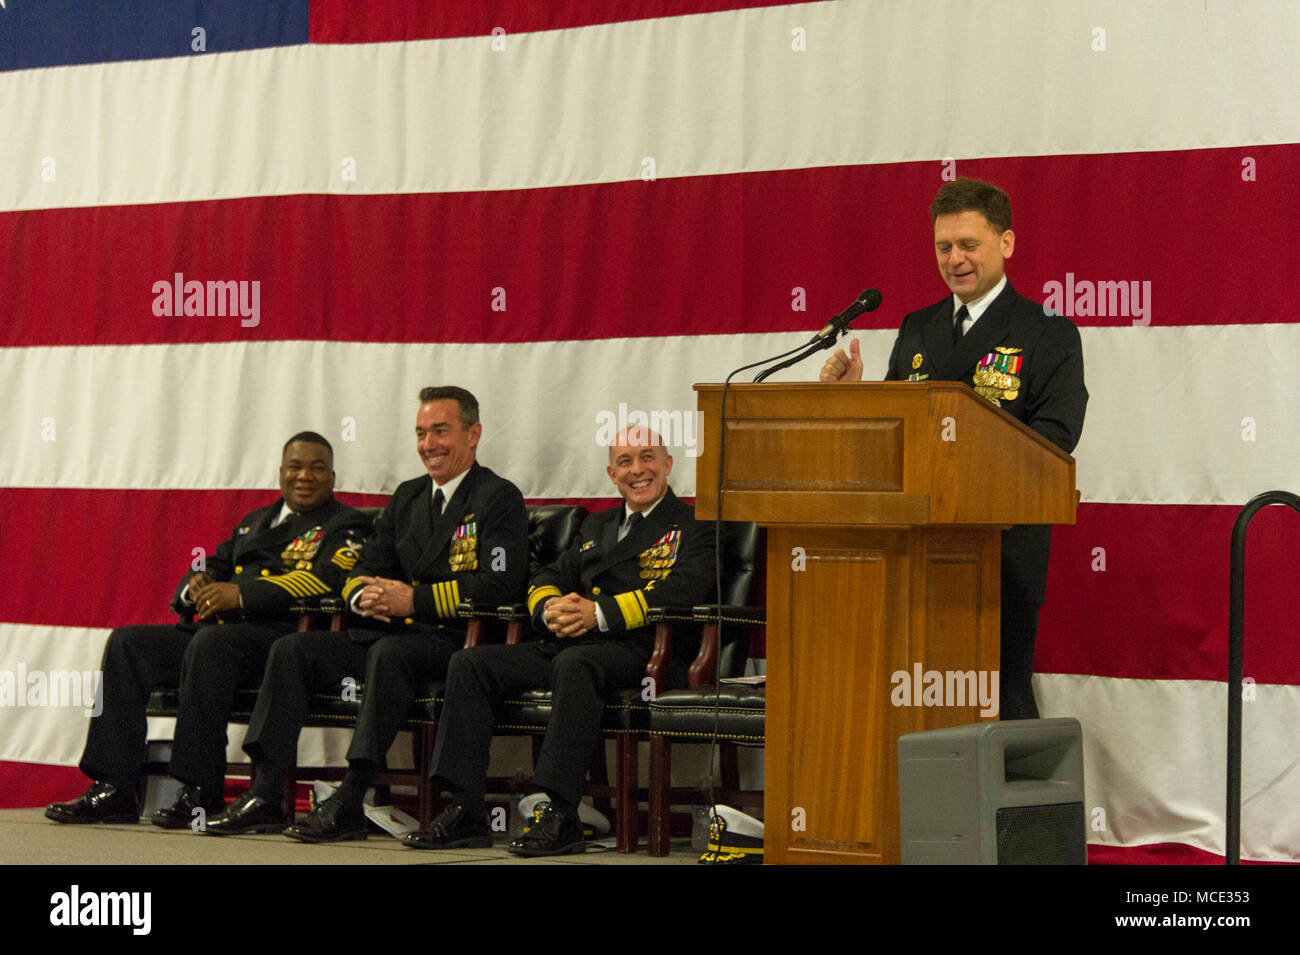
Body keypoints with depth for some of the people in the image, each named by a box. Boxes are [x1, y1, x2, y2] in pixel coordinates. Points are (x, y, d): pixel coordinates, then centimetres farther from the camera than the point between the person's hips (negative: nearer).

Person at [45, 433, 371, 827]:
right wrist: (196, 585, -2)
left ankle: (201, 793, -34)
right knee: (127, 642, -11)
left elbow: (328, 577, -13)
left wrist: (242, 595, -21)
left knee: (211, 643, -37)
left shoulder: (346, 525, 6)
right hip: (217, 628, 7)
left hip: (281, 635, -7)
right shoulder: (255, 522, 30)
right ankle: (114, 790, -17)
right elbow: (214, 565, 26)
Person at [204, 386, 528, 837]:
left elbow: (500, 585, -16)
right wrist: (365, 595, -8)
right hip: (391, 633, 8)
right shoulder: (407, 497, 21)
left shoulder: (499, 499, -3)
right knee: (293, 650, -10)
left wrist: (414, 600, -19)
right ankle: (264, 796, -16)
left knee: (389, 653, -37)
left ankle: (349, 802, -38)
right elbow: (365, 566, 19)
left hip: (457, 642, -7)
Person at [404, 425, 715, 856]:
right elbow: (545, 580, 25)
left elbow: (687, 586, -13)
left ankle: (560, 816, -41)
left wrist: (600, 612, -19)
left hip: (635, 649, -7)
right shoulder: (597, 526, 29)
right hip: (567, 643, 7)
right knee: (470, 663, -11)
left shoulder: (692, 526, 6)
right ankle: (466, 812, -17)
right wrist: (551, 609, -2)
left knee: (574, 663, -40)